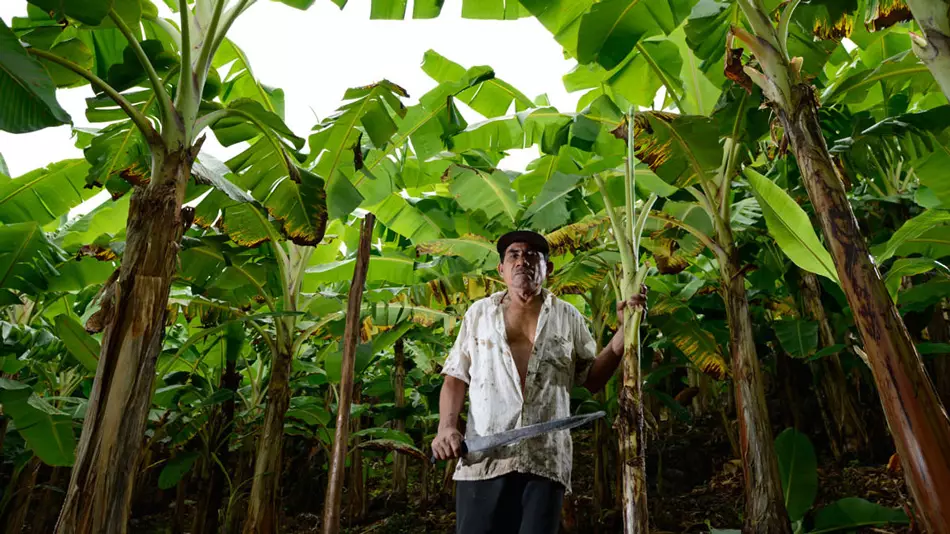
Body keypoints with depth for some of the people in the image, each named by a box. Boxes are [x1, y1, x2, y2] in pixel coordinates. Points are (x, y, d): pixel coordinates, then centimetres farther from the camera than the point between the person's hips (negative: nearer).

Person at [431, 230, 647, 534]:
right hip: (482, 458, 0)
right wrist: (446, 426, -6)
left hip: (546, 460, 0)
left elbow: (593, 379, 13)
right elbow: (455, 378, 10)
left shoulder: (568, 317, 11)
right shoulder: (479, 313, 11)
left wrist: (625, 329, 4)